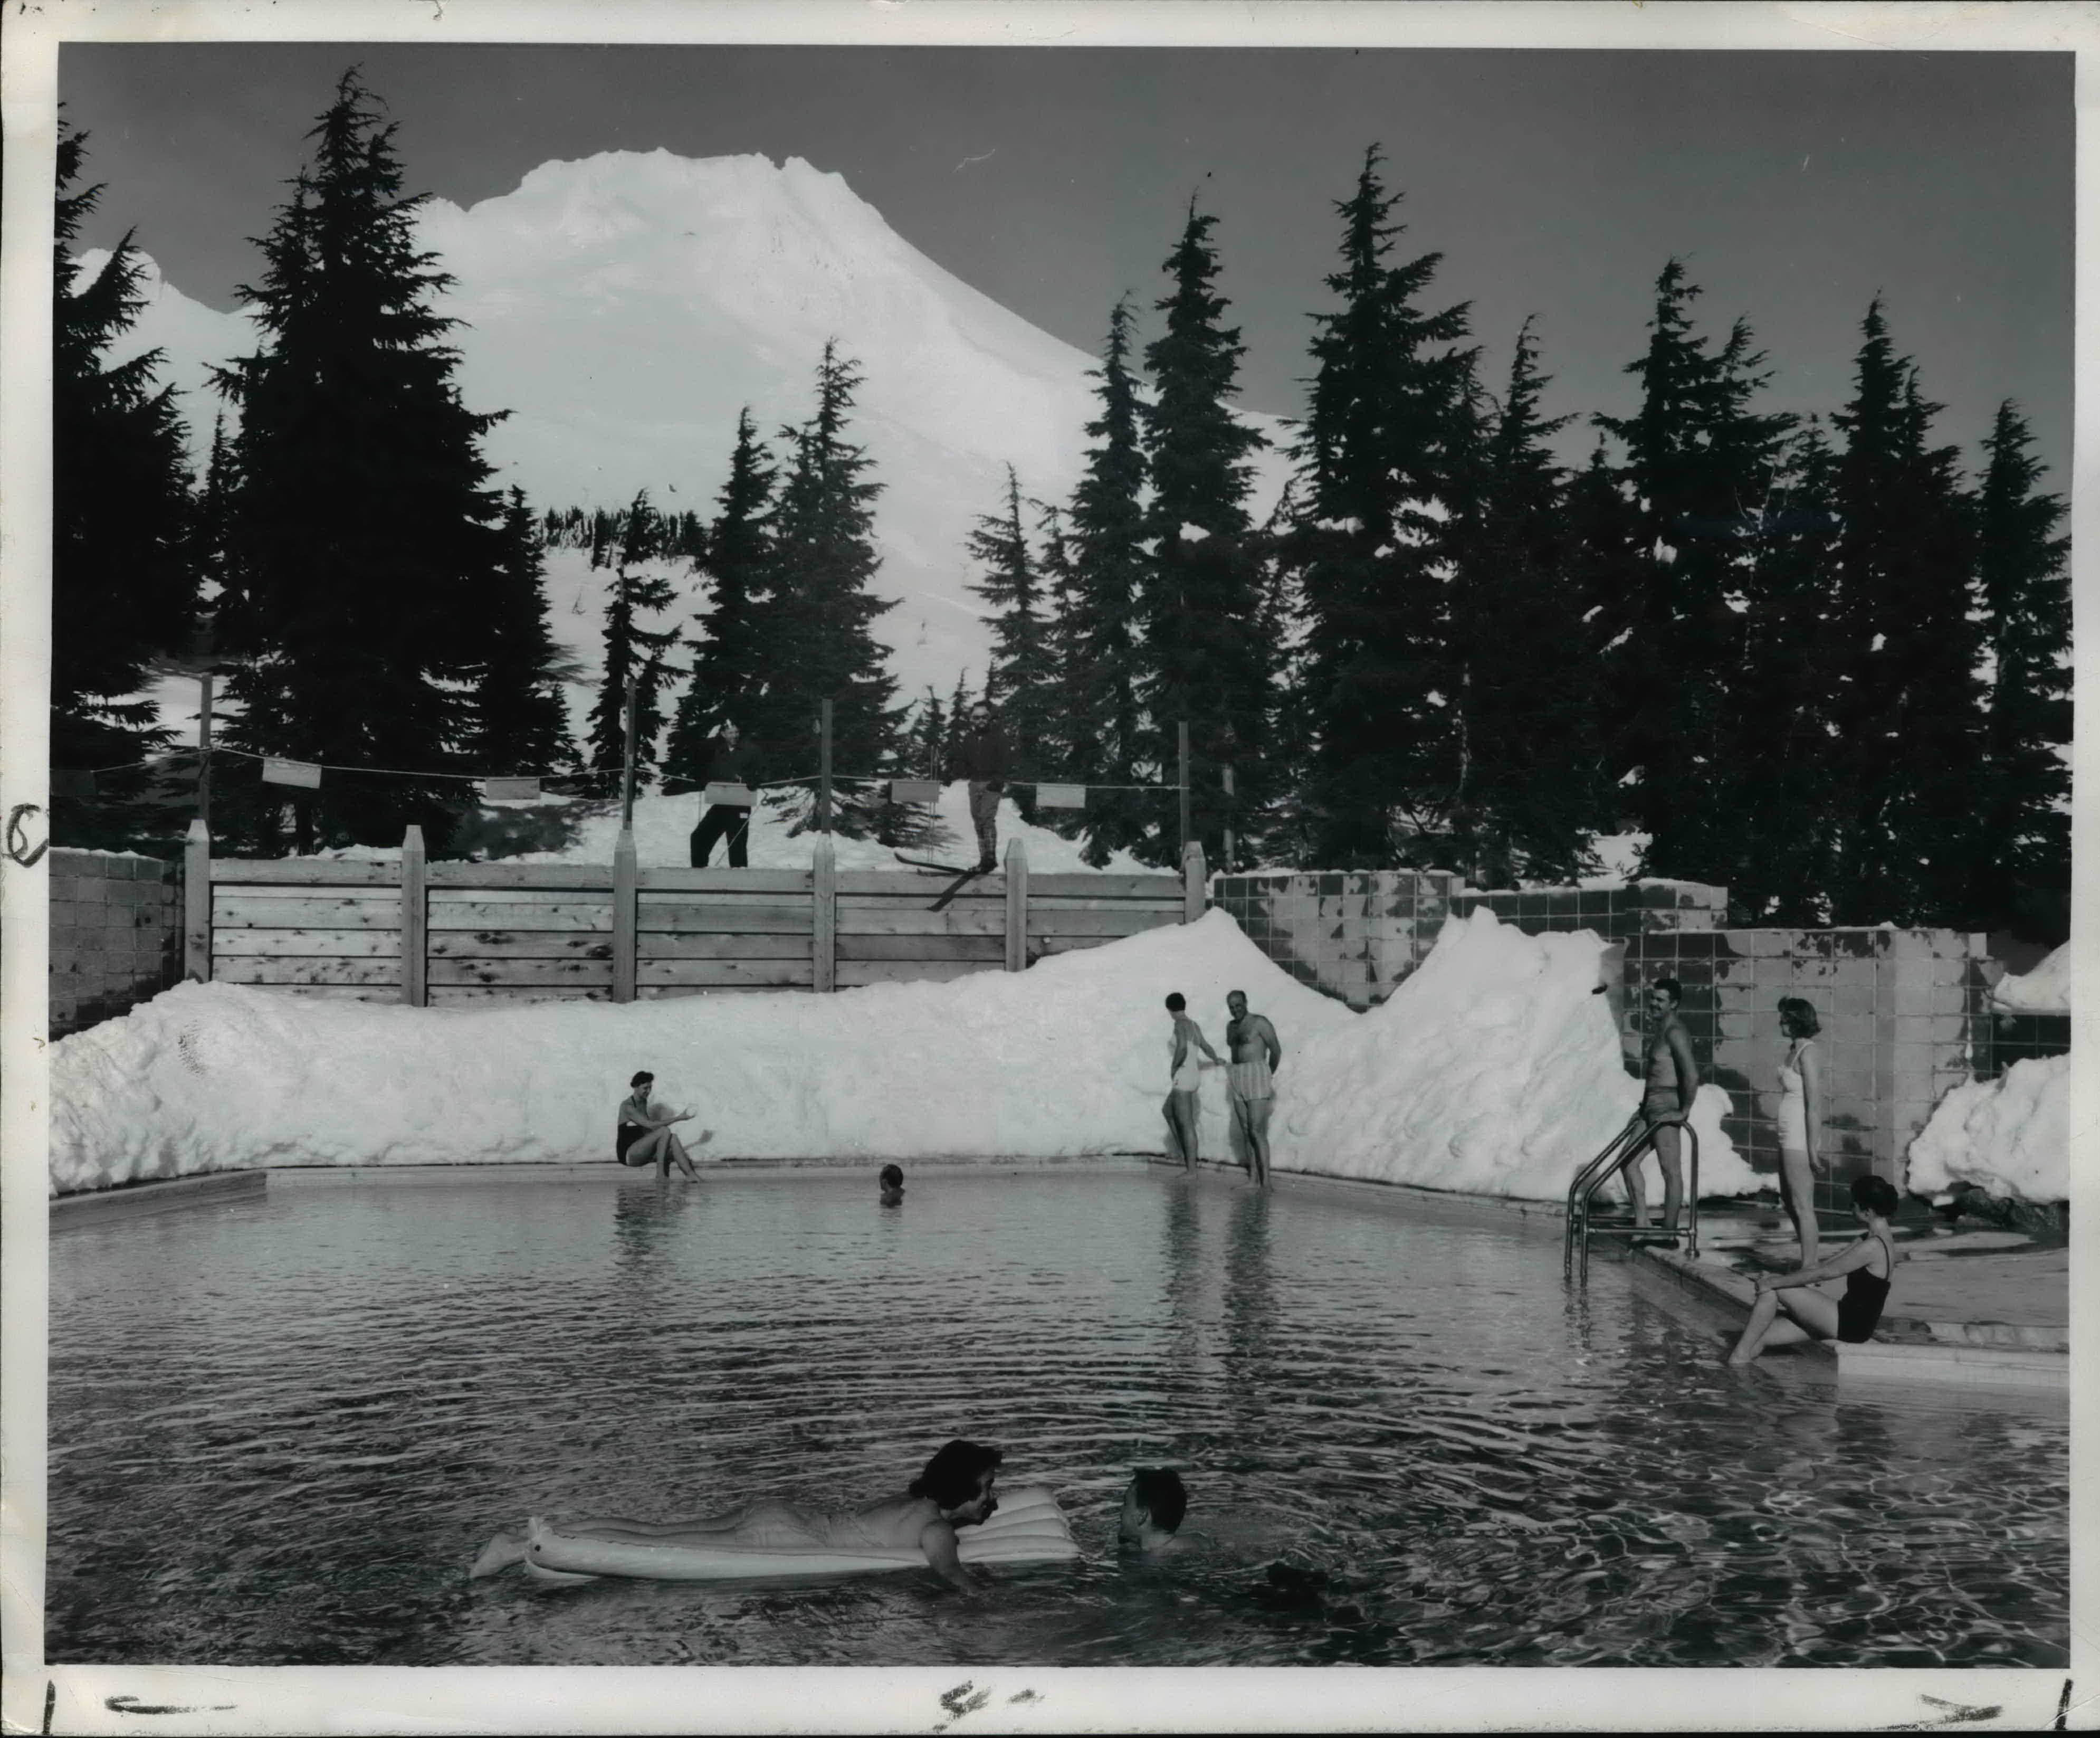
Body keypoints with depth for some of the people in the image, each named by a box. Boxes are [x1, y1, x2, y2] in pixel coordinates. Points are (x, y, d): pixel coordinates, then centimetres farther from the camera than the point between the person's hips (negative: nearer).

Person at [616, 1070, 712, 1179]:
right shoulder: (627, 1106, -13)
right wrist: (678, 1118, -21)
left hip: (640, 1152, 8)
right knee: (665, 1131, -25)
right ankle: (660, 1173, -24)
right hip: (628, 1154, -8)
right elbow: (651, 1125, -21)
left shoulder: (644, 1103, 15)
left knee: (673, 1139, -14)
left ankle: (691, 1175, -25)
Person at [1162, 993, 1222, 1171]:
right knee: (1167, 1111, 28)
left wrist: (1173, 1068, -14)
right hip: (1193, 1078, 9)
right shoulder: (1194, 1026, 12)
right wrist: (1216, 1059, 51)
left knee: (1186, 1125, -6)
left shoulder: (1181, 1024, -15)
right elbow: (1206, 1047, 29)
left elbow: (1182, 1049, -31)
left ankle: (1192, 1170, -3)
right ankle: (1182, 1151, 29)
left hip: (1183, 1079, -9)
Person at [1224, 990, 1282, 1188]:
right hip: (1237, 1080, 8)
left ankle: (1266, 1181, -16)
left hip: (1257, 1077, -8)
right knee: (1246, 1132, 6)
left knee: (1257, 1132, -14)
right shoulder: (1231, 1026, 16)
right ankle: (1253, 1179, 8)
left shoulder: (1260, 1023, -7)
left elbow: (1276, 1050, -3)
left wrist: (1269, 1076, 9)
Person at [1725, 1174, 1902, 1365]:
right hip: (1851, 1321, 9)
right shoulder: (1870, 1240, 11)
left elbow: (1823, 1273, -19)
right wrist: (1781, 1278, 8)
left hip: (1849, 1325, -9)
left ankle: (1742, 1353, -6)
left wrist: (1775, 1281, -12)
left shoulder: (1873, 1248, -21)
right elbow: (1826, 1264, 15)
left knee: (1772, 1288, -11)